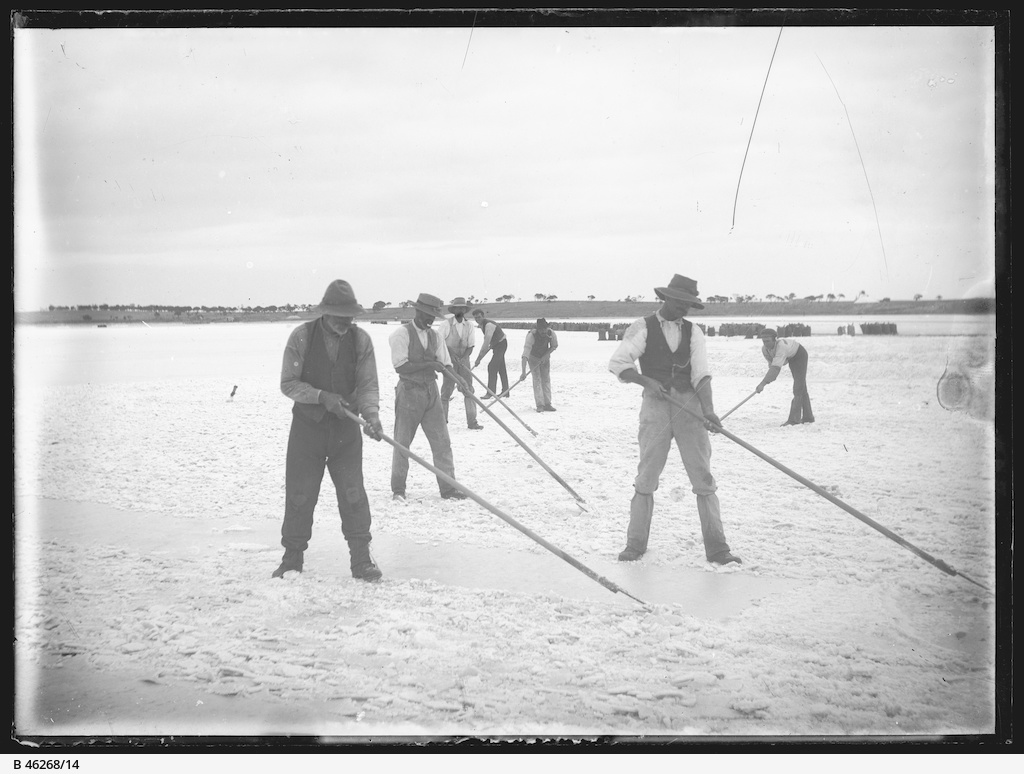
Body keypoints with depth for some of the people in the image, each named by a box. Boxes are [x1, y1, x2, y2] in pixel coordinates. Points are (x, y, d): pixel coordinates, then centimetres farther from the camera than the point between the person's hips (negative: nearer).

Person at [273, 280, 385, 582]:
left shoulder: (360, 339, -5)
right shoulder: (302, 336, -10)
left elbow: (368, 385, -5)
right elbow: (288, 383, -7)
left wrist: (371, 414, -25)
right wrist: (322, 396, -20)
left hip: (346, 427, 1)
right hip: (307, 424, -1)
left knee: (353, 494, -3)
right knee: (299, 494, 4)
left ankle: (361, 560, 5)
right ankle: (292, 558, 18)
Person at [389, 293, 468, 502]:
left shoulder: (434, 336, 10)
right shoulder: (402, 334, -8)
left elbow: (445, 364, 7)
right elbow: (400, 366, -16)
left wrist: (458, 380, -12)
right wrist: (428, 364, -21)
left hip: (431, 391, 5)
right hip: (409, 392, -5)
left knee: (442, 441, 2)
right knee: (402, 442, 3)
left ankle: (448, 488, 7)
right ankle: (398, 490, 15)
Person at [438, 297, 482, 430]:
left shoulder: (469, 326, 4)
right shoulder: (446, 324, -7)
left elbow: (470, 346, 3)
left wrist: (462, 358, -13)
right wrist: (451, 354, -16)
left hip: (464, 360, 3)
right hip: (449, 361, -3)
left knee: (469, 390, 0)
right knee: (447, 390, 0)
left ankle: (472, 422, 3)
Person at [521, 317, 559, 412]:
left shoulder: (551, 333, -27)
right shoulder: (531, 335, -39)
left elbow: (554, 346, -5)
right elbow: (525, 355, -45)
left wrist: (545, 356, -19)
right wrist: (523, 372, -52)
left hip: (545, 356, 4)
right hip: (533, 357, -4)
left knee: (546, 379, 1)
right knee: (537, 379, -12)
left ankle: (547, 404, 5)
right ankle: (540, 405, -12)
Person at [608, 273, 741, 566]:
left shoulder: (693, 331, 8)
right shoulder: (643, 328, 1)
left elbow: (701, 373, -3)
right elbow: (617, 363, -3)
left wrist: (708, 409, -17)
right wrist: (647, 381, -15)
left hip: (689, 404, 2)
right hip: (656, 404, -2)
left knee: (704, 478, 0)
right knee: (646, 478, -1)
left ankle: (717, 548, 4)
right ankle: (635, 545, 10)